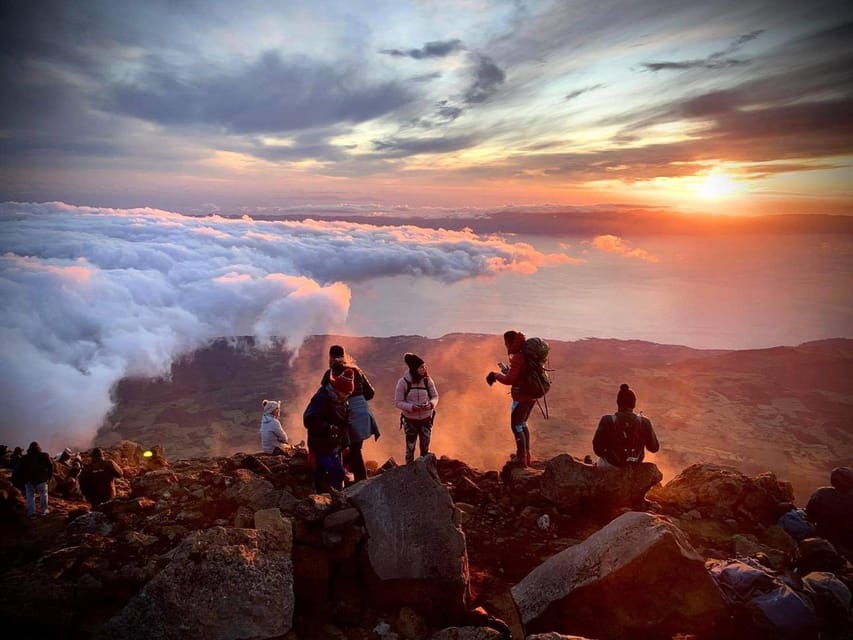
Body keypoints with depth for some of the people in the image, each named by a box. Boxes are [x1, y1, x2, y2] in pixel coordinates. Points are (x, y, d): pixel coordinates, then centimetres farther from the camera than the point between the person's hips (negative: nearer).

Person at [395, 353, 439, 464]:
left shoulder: (427, 380, -9)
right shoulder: (403, 382, -16)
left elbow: (435, 396, 2)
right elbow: (398, 402, -12)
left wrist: (431, 404, -20)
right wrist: (411, 407, -28)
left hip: (426, 419, 2)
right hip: (410, 420, -2)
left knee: (425, 448, 14)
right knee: (410, 448, 6)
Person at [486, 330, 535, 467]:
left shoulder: (518, 357, -20)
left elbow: (510, 380, -22)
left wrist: (495, 375, -7)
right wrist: (508, 370, 13)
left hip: (522, 396, -9)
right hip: (532, 394, 9)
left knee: (516, 426, 3)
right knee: (522, 424, 21)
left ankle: (522, 459, 9)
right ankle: (526, 456, 28)